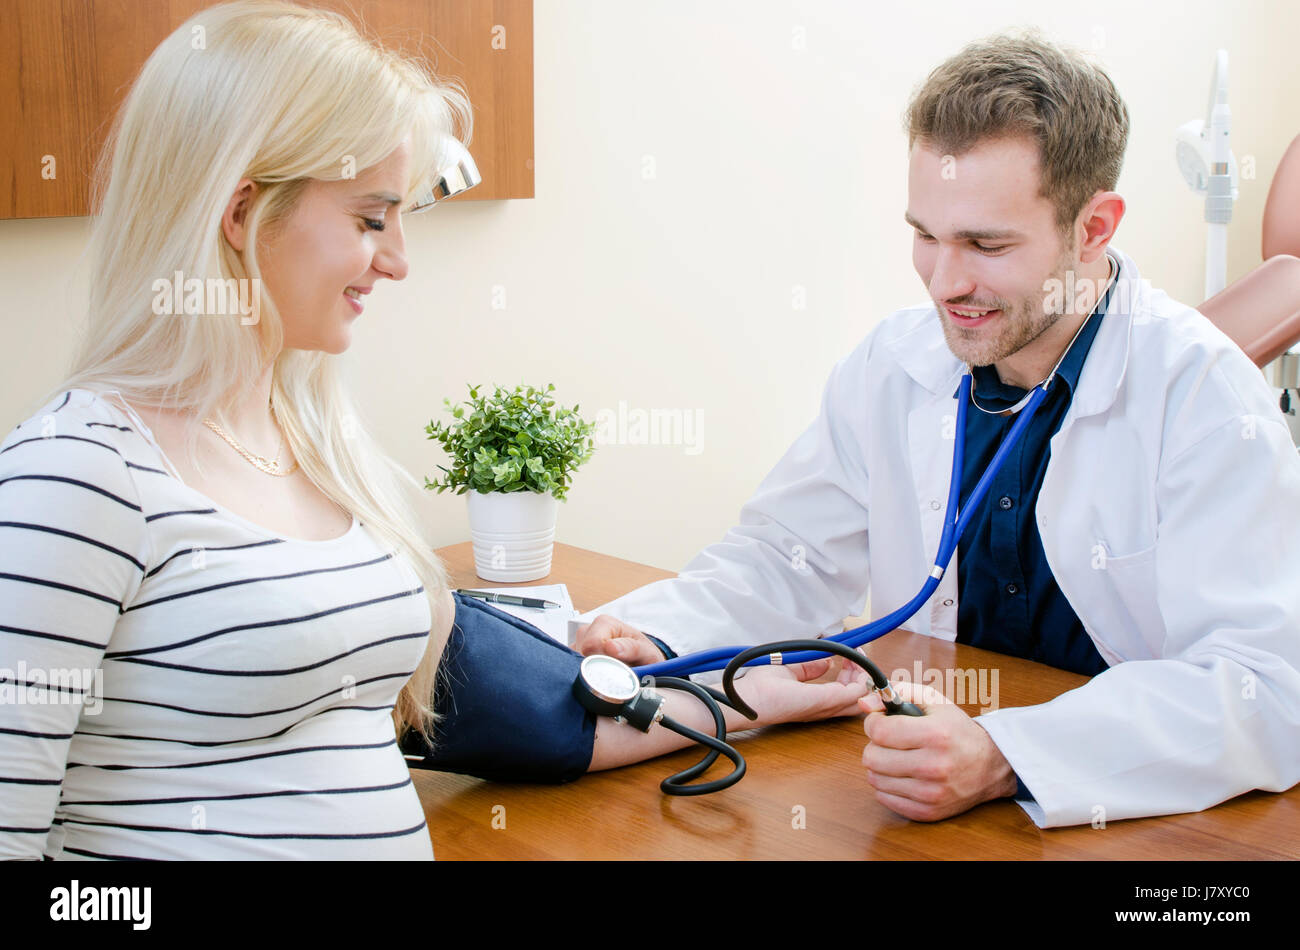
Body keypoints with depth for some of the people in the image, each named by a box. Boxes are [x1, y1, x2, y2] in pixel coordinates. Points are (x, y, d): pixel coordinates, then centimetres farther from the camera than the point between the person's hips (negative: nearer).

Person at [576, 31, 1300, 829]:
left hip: (1149, 823, -2)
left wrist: (1003, 761, -34)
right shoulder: (893, 367, 1)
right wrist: (654, 639, -12)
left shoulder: (1205, 396, -13)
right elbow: (790, 558, 8)